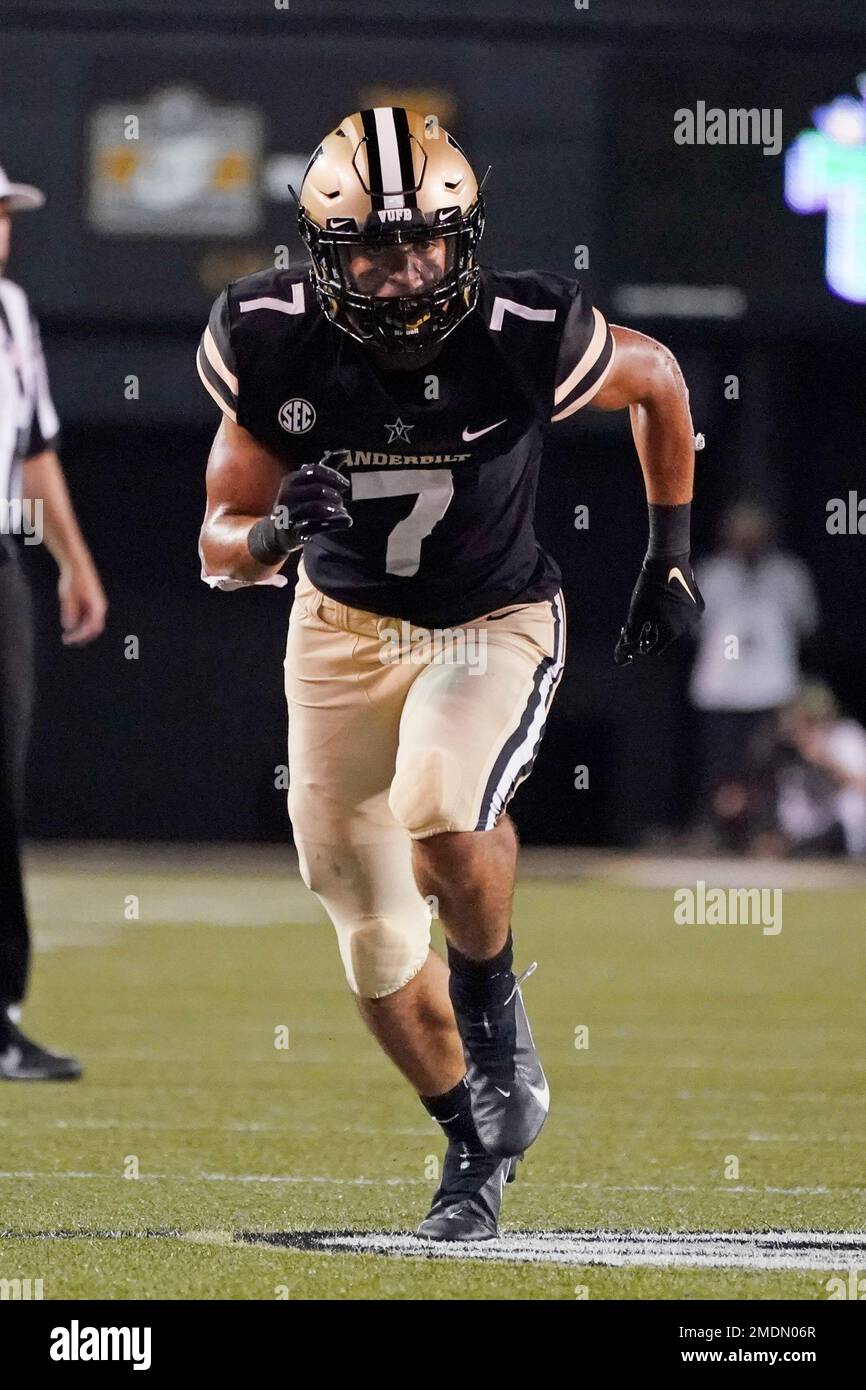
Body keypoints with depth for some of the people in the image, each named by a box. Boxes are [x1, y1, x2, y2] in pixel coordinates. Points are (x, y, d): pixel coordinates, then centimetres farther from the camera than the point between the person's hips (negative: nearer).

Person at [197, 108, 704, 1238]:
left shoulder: (526, 337, -24)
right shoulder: (273, 343, -19)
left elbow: (657, 379, -1)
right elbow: (221, 551, -9)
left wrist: (671, 554, 3)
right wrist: (271, 533, -32)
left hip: (493, 626, -3)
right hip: (344, 629, 3)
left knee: (442, 818, -34)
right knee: (375, 940, 7)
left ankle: (495, 1008, -4)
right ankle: (476, 1141, 32)